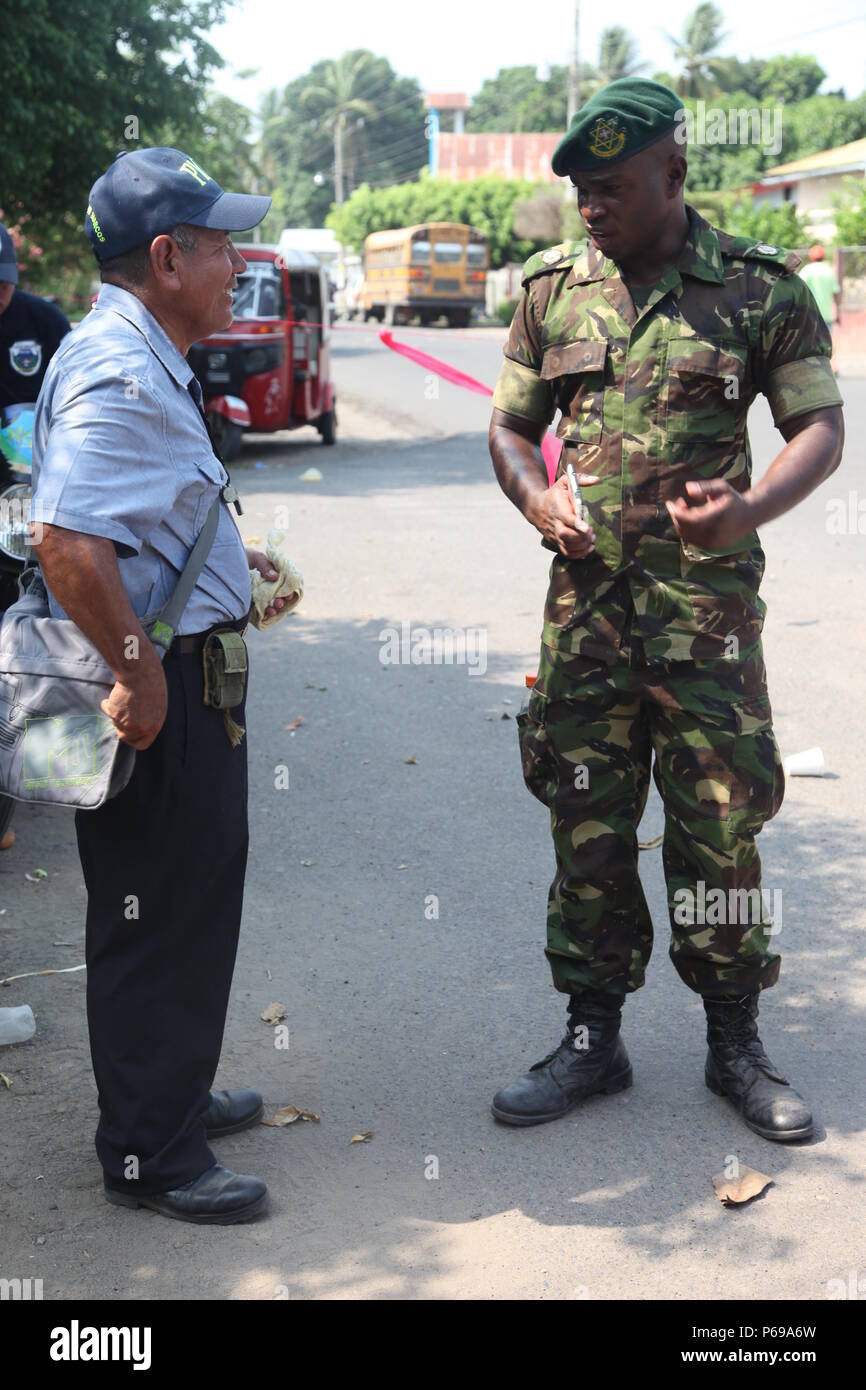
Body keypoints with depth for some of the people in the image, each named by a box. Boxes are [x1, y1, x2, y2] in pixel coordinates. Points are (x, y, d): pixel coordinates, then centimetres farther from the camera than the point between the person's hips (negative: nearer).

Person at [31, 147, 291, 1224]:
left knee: (192, 898, 22)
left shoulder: (144, 360, 14)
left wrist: (226, 560, 25)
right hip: (157, 689, -11)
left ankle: (173, 1090, 39)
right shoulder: (118, 374, -22)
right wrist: (138, 671, -26)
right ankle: (150, 1156, 15)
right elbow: (68, 544, -33)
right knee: (156, 920, 1)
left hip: (182, 678, 11)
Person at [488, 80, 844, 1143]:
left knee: (719, 826, 3)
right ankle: (592, 1037, 22)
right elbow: (510, 425, 15)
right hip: (586, 603, 3)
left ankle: (735, 1045, 20)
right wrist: (536, 497, -7)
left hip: (710, 606, -2)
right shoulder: (552, 289, 8)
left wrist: (752, 507, -19)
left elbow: (820, 427, 0)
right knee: (585, 827, 8)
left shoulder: (760, 289, -1)